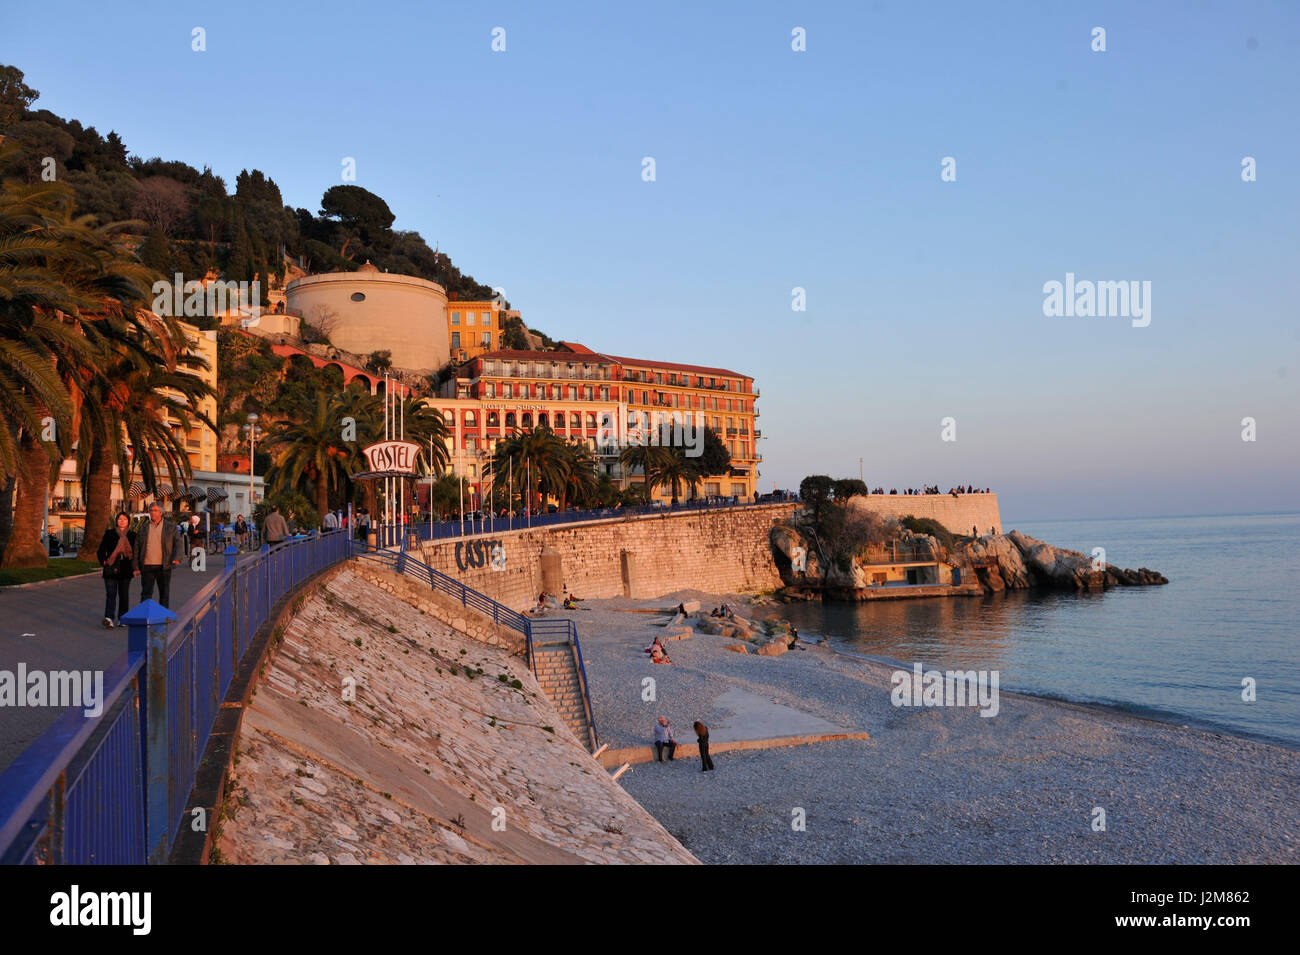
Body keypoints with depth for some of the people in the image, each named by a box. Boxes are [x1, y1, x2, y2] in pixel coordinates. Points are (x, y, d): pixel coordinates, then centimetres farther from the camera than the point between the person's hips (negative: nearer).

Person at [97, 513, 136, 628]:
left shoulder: (132, 535, 8)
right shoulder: (109, 533, 6)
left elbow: (136, 552, 10)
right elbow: (102, 549, 4)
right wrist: (103, 561, -8)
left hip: (125, 570, 2)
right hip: (111, 569, -2)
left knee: (124, 594, 8)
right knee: (110, 594, -12)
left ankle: (122, 619, 16)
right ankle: (109, 618, -22)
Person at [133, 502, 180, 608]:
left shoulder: (171, 527, 5)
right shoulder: (143, 528, 8)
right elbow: (136, 548, 9)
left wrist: (177, 558, -19)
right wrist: (135, 567, 2)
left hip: (164, 567, 0)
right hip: (147, 567, 0)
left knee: (164, 594, 8)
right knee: (146, 594, -2)